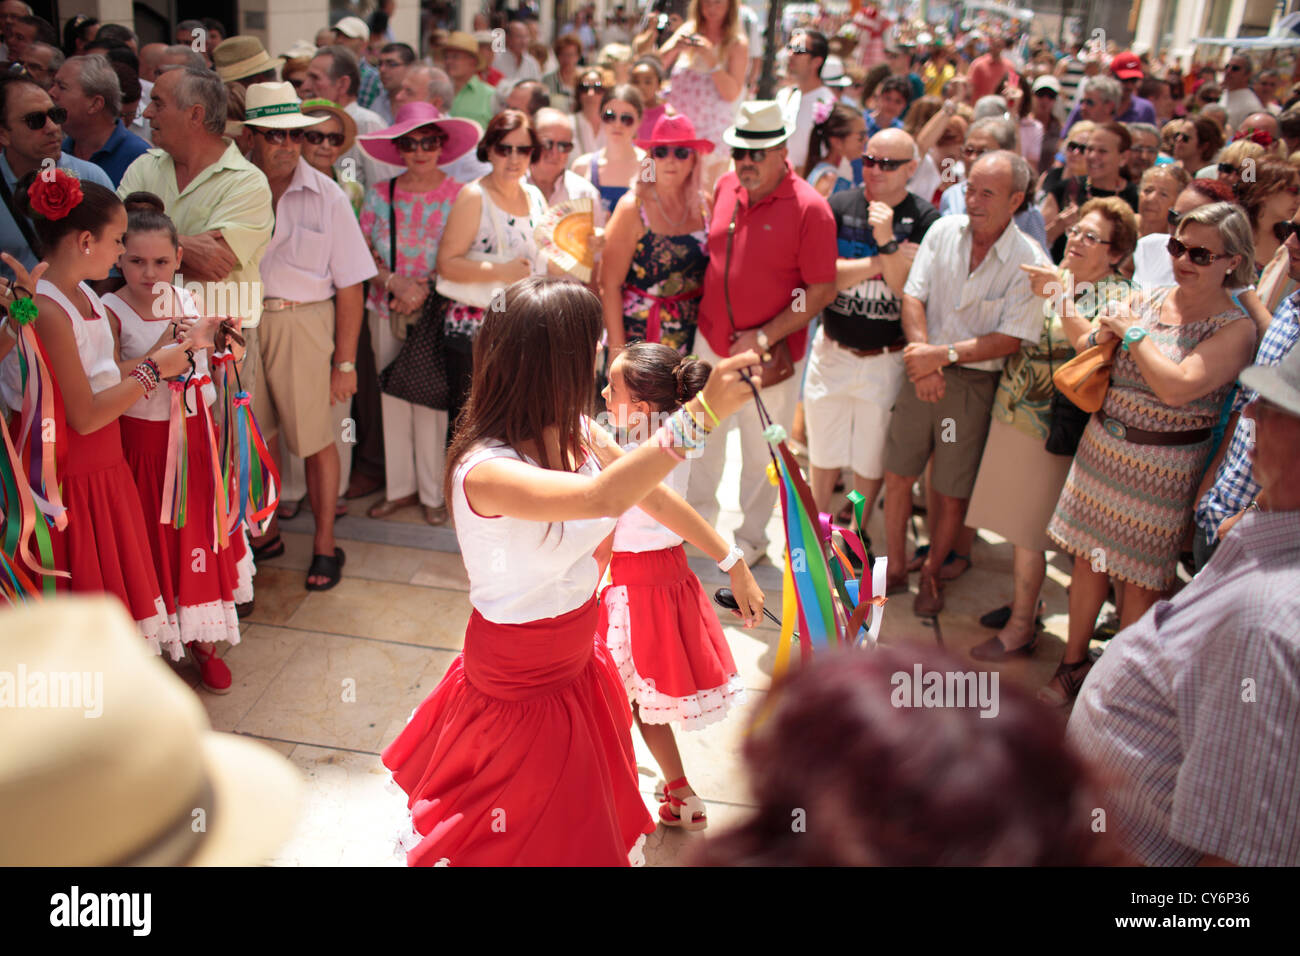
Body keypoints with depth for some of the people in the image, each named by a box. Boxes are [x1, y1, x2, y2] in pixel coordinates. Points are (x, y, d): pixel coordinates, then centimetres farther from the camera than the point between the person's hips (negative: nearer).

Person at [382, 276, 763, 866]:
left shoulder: (579, 436, -9)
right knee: (538, 839, 15)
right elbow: (604, 498, -50)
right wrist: (703, 412, -56)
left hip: (575, 662, 7)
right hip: (518, 686, -7)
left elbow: (654, 497, 6)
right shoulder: (485, 470, -33)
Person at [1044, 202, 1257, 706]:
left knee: (1137, 581, 5)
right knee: (1087, 561, 13)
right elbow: (1089, 346, 16)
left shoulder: (1235, 328, -13)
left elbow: (1177, 388, -26)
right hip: (1101, 446, 6)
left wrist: (1134, 332, -16)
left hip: (1162, 467, -5)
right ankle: (1074, 663, 31)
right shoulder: (1150, 299, 5)